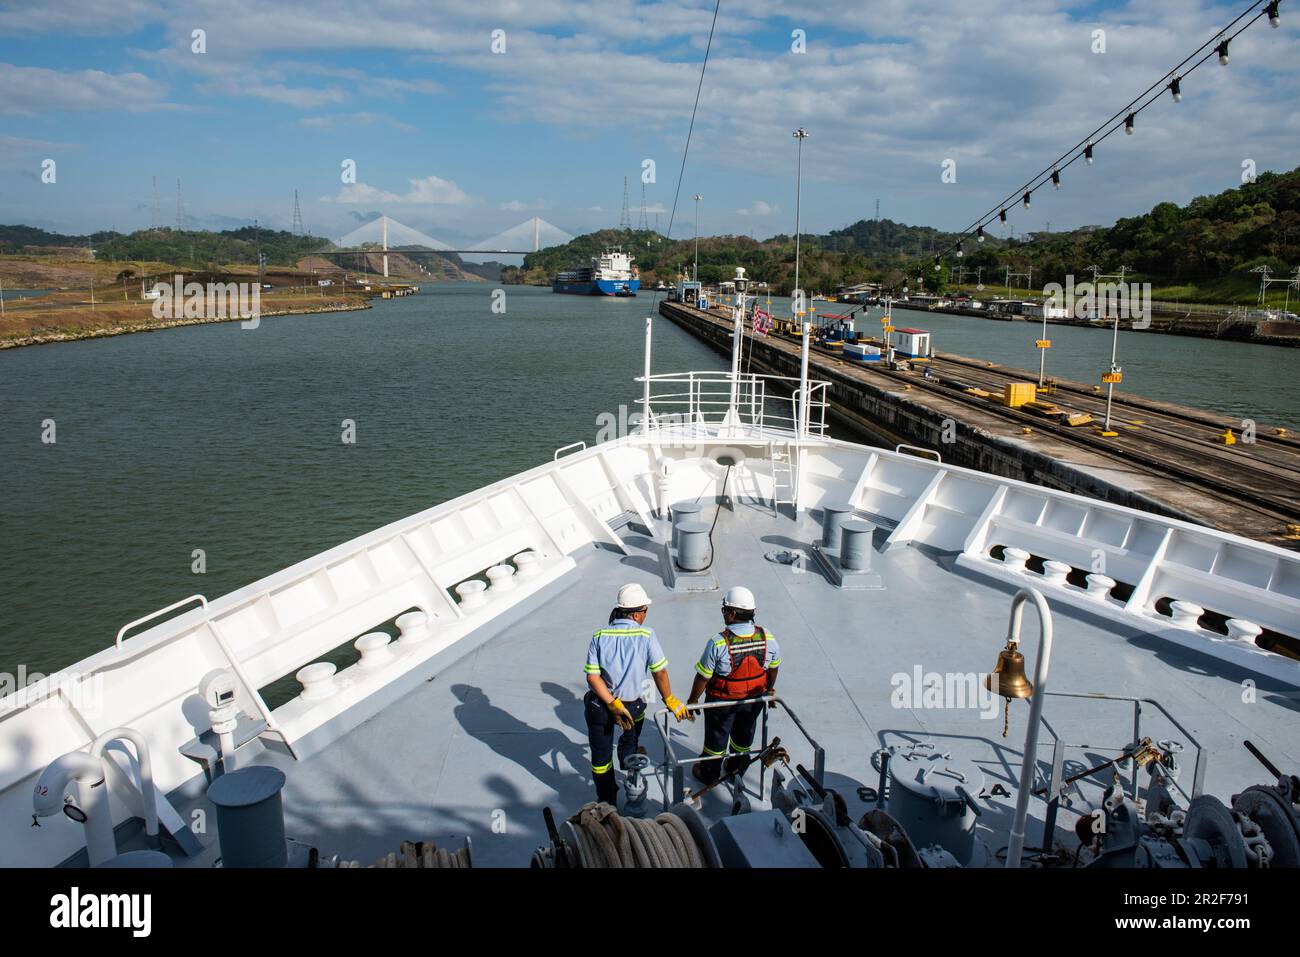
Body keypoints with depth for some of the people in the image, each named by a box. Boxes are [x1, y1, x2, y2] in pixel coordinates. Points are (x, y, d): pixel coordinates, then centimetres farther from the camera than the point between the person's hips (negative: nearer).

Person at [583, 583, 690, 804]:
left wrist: (612, 704, -14)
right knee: (630, 737, 32)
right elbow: (660, 672, -14)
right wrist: (669, 700, 0)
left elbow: (592, 676, -15)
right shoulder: (646, 636, -16)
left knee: (601, 754, 19)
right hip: (631, 705, -1)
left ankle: (606, 800, 32)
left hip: (598, 705, 1)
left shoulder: (599, 636, -9)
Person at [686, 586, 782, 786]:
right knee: (744, 735, 27)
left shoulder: (718, 643, -30)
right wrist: (770, 689, 19)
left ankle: (709, 773, 40)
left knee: (716, 737, 20)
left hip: (722, 701, -4)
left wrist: (693, 700, -4)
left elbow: (703, 677, -21)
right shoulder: (768, 638, -17)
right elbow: (773, 669, -1)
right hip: (754, 699, 4)